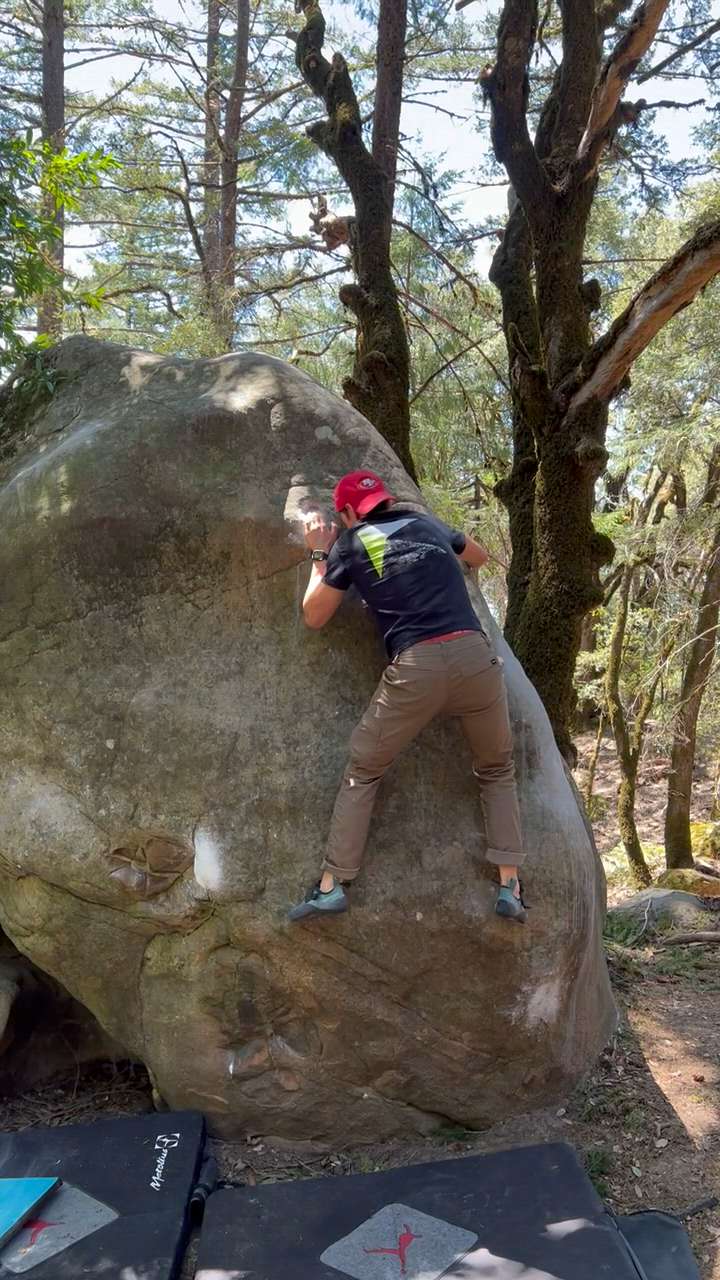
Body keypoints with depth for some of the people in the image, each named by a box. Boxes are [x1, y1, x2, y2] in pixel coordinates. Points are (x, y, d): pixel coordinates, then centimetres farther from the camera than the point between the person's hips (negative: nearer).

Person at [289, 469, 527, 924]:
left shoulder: (349, 544, 12)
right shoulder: (428, 523, 21)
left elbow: (314, 617, 20)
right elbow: (481, 558, 40)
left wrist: (319, 554, 29)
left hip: (415, 668, -2)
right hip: (476, 654, 3)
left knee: (363, 771, 16)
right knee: (498, 770, 22)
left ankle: (333, 884, 15)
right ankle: (510, 885, 16)